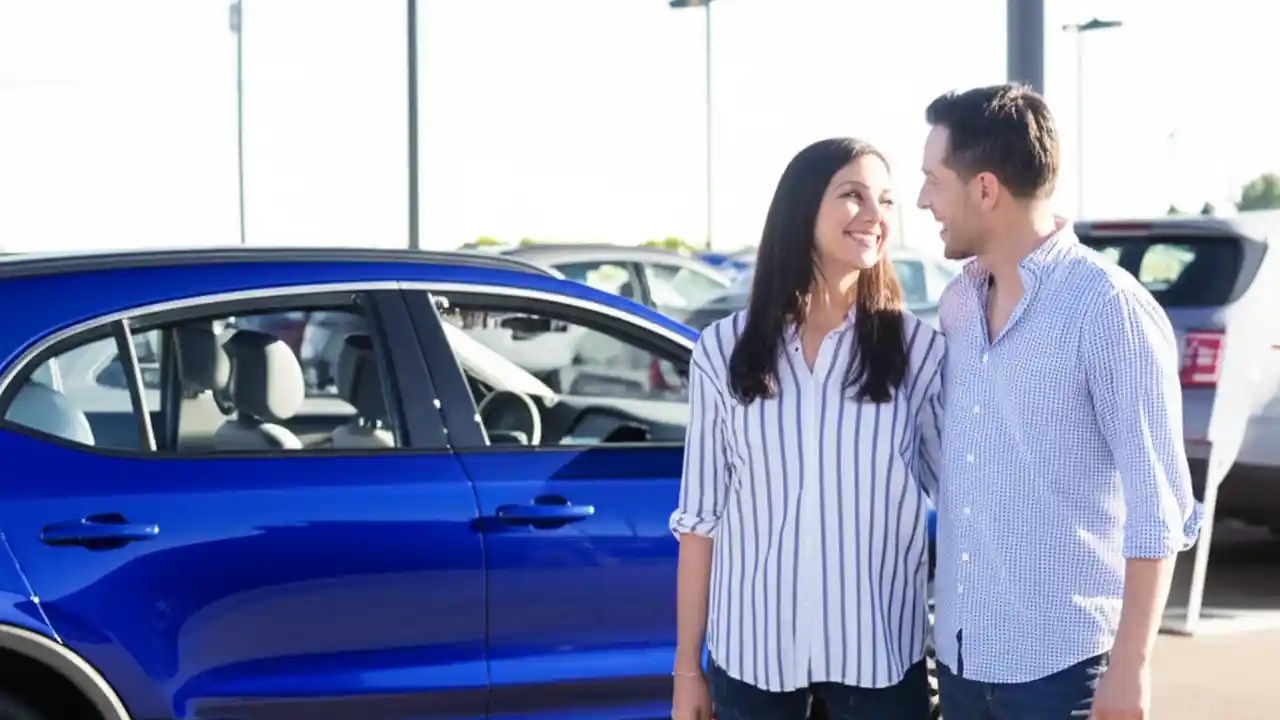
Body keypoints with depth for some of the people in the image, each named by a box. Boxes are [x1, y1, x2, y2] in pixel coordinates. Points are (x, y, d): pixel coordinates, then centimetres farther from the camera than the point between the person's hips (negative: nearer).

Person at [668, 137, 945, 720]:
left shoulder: (919, 350, -3)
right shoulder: (724, 349, 0)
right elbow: (700, 517, 3)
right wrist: (687, 666, 3)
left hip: (879, 651, -1)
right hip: (750, 649, 1)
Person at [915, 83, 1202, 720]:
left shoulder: (1109, 310, -13)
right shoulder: (957, 303, 7)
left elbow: (1157, 510, -14)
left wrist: (1130, 666, -16)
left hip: (1060, 666, -6)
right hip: (962, 656, 6)